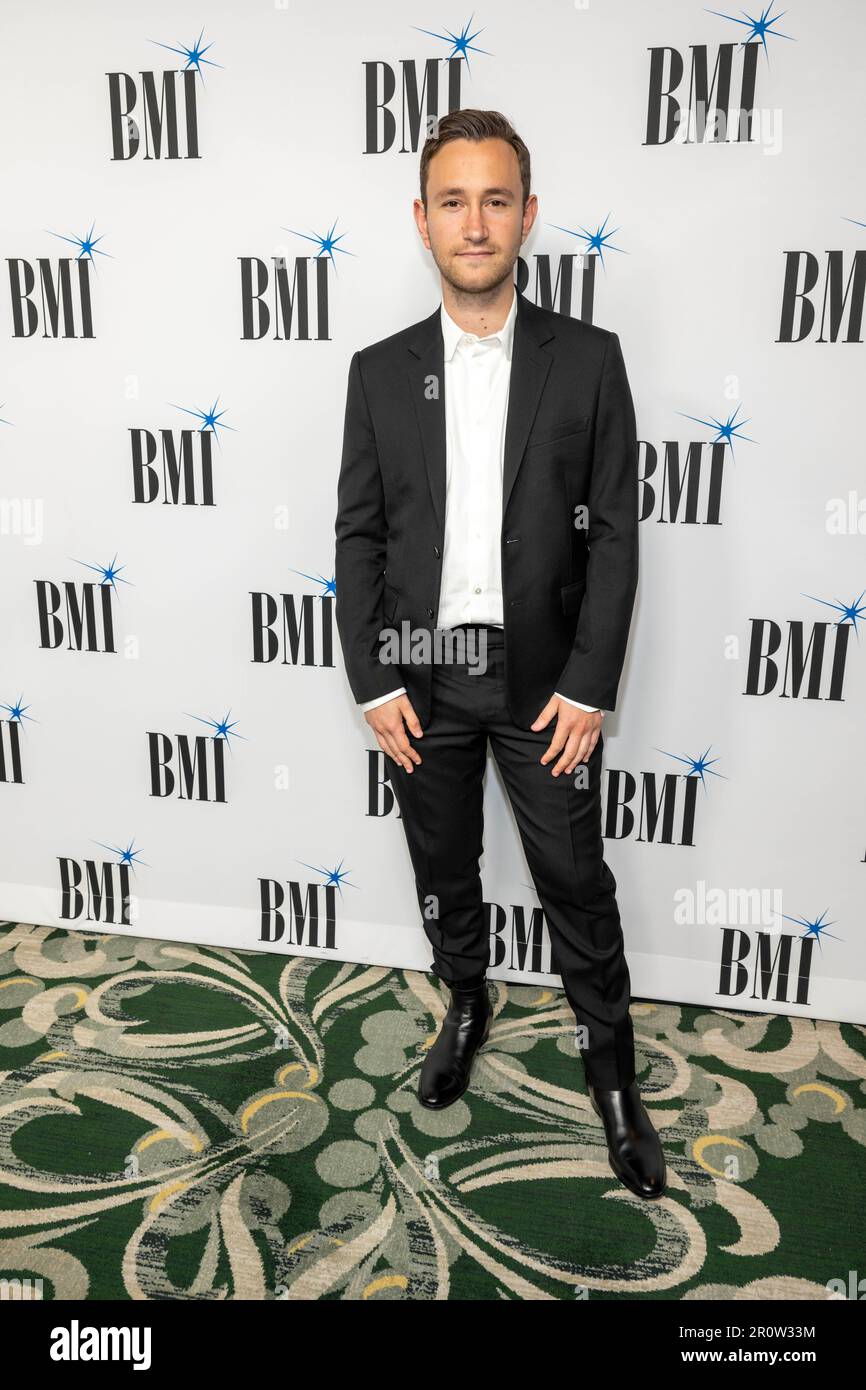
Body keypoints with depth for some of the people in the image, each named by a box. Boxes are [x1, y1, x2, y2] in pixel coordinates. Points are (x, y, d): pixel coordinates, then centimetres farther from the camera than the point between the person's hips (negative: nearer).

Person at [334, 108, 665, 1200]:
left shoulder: (587, 361, -3)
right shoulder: (380, 371, 2)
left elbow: (612, 535, -4)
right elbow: (358, 536, 2)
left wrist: (588, 688, -10)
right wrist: (375, 685, -5)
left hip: (544, 679, -1)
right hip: (420, 675, 2)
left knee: (578, 886, 8)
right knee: (444, 873, 18)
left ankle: (611, 1071, 30)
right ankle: (467, 1008, 44)